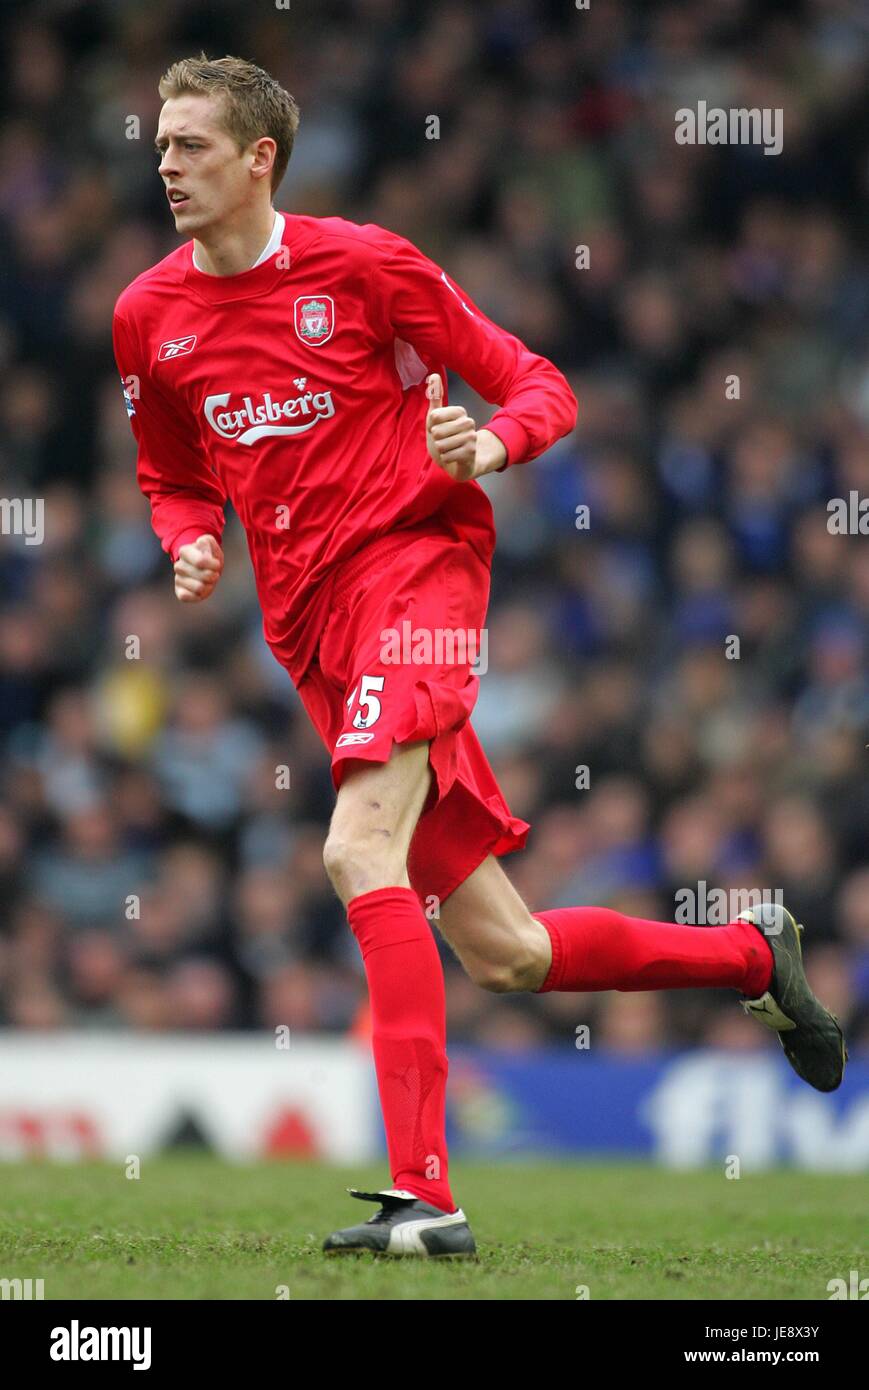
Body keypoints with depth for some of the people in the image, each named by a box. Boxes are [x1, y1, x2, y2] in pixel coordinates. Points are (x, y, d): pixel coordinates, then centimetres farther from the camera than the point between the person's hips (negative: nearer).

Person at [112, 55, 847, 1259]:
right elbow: (173, 478, 24)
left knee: (359, 852, -28)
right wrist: (191, 546, 1)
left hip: (414, 562, -6)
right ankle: (750, 954, 30)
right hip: (309, 627, 6)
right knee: (502, 956, 5)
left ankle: (422, 1192, -31)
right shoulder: (150, 316, 9)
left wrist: (487, 448, -21)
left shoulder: (362, 263, -5)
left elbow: (538, 386, 1)